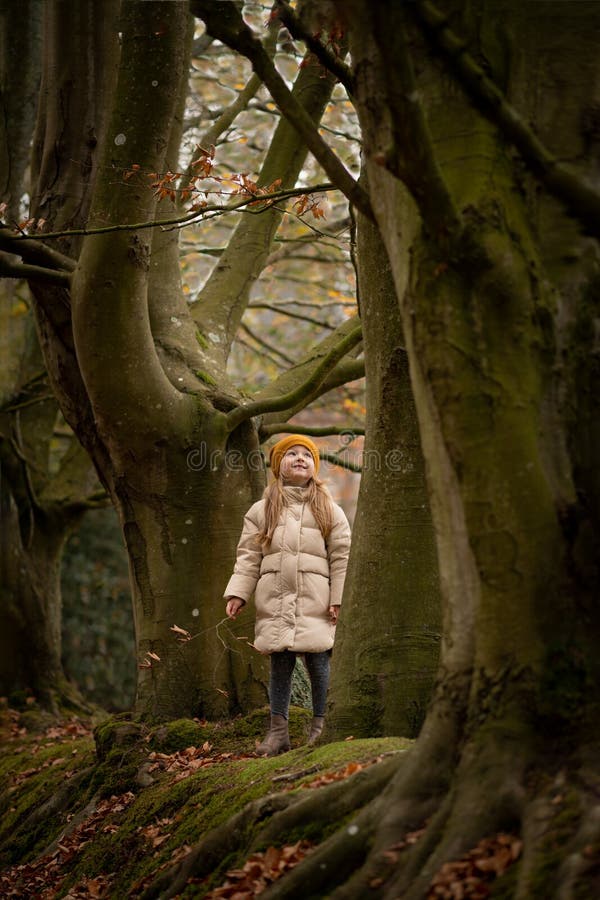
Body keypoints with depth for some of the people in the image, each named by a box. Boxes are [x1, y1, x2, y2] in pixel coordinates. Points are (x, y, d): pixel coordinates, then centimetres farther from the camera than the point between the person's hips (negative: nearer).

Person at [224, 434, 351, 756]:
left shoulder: (330, 511, 10)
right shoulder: (261, 511, 12)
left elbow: (341, 558, 6)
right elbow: (248, 557, 9)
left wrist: (338, 599, -1)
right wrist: (237, 593, -2)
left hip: (315, 601, -1)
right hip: (275, 600, 1)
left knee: (318, 661, -2)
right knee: (280, 663, 3)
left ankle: (320, 726, 8)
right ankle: (278, 730, 9)